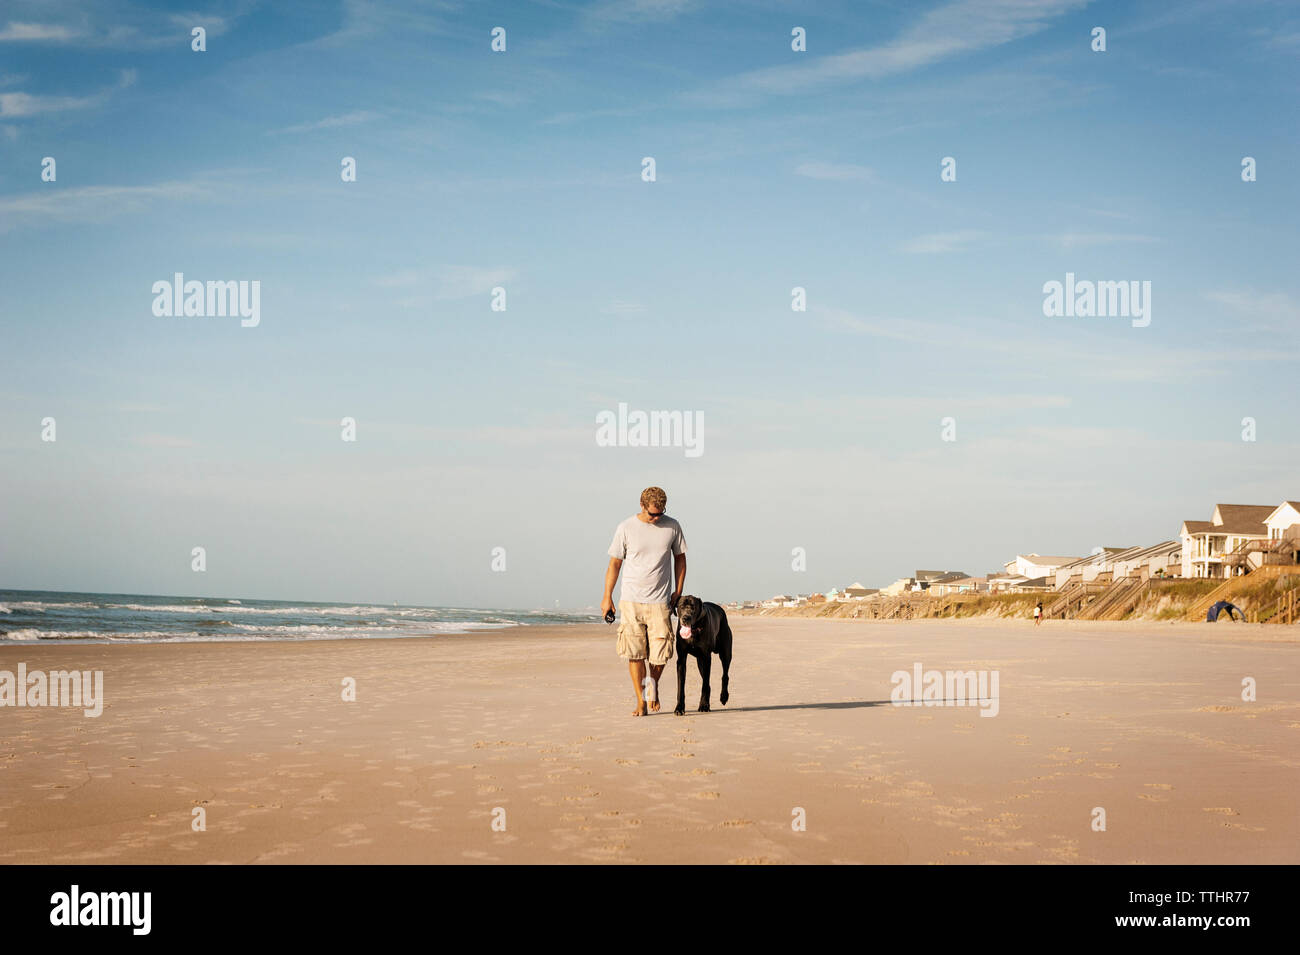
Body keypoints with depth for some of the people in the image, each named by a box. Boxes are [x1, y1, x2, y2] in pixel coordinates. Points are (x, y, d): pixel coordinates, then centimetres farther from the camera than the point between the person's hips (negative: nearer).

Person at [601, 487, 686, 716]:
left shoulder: (672, 527, 3)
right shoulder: (626, 528, -2)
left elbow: (680, 558, 14)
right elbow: (614, 563, 5)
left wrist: (678, 591, 8)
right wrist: (607, 597, 5)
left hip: (660, 602, 1)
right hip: (631, 601, -1)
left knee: (660, 654, -4)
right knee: (634, 653, -4)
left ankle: (653, 683, 27)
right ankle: (641, 701, 7)